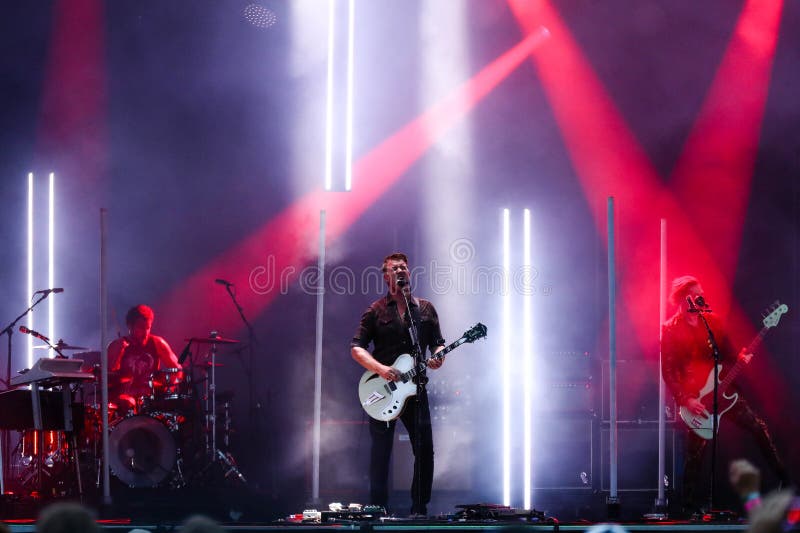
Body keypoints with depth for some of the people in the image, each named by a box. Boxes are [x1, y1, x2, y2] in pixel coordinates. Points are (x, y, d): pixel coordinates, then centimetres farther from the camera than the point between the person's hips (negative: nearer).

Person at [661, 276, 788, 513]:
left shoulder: (711, 322, 7)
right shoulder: (671, 331, -8)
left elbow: (727, 353, 12)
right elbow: (668, 372, -9)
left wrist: (739, 358, -12)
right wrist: (686, 400, -17)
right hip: (694, 398, -5)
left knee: (759, 427, 1)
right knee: (696, 451, -3)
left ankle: (783, 478, 12)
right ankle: (689, 503, 11)